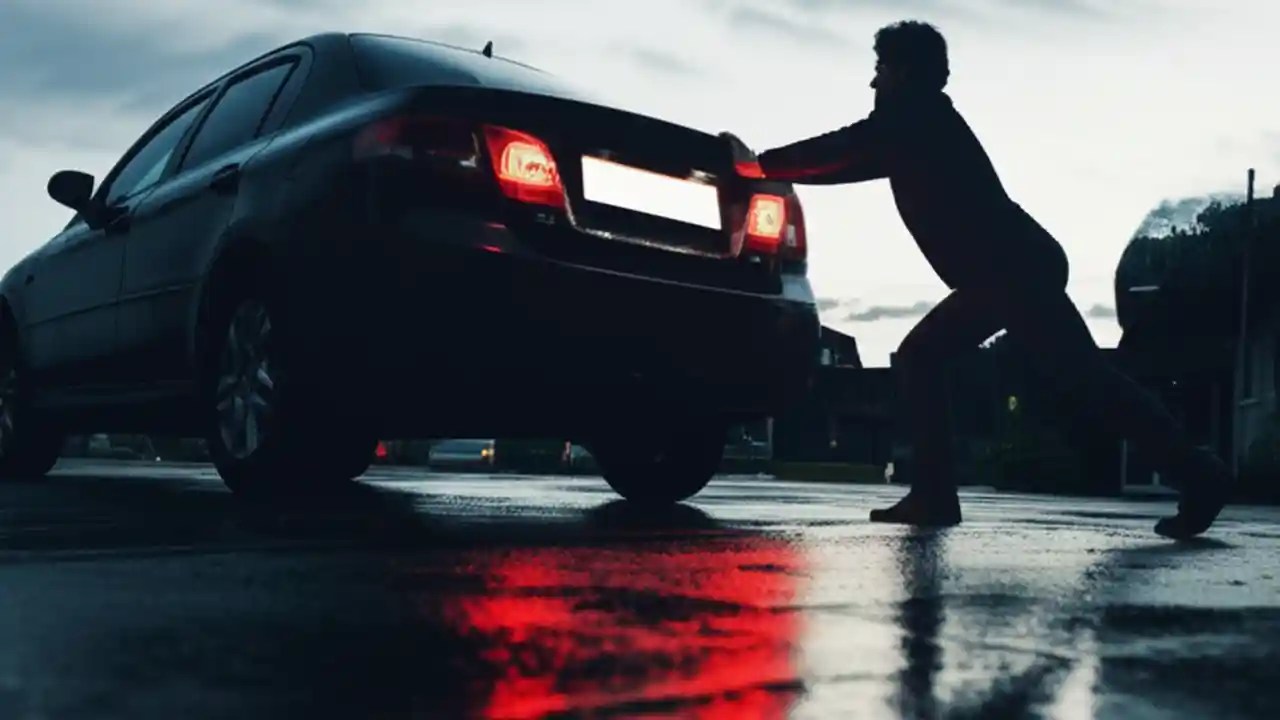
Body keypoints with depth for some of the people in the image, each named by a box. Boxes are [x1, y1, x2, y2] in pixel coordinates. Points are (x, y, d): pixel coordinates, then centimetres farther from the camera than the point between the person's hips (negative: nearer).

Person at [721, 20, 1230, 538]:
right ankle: (933, 495, 4)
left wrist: (763, 164, 6)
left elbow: (845, 148, -3)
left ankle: (1196, 474, -11)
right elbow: (853, 159, 29)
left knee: (1083, 380, -14)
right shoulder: (912, 132, 25)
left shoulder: (917, 112, -1)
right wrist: (775, 168, 28)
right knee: (919, 358, 8)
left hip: (1019, 268, -10)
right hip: (999, 275, 10)